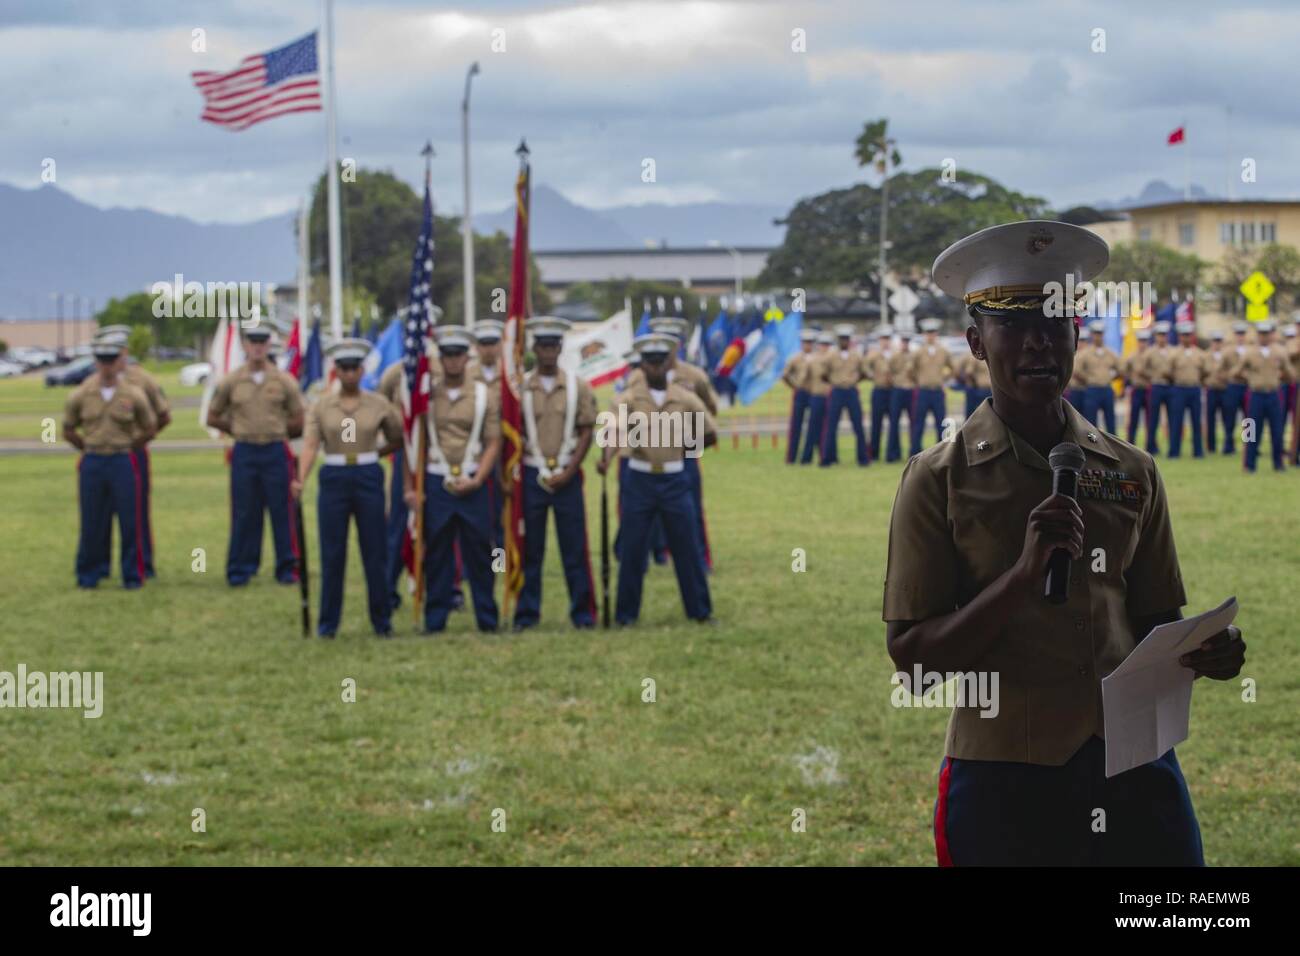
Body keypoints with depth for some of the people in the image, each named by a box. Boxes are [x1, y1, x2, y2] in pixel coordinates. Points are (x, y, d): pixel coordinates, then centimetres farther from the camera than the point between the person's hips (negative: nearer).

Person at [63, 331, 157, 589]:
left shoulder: (133, 395, -3)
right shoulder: (81, 395, -1)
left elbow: (149, 429, 9)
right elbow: (68, 431, 11)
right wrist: (90, 450, 11)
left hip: (123, 462, -1)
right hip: (92, 464, 1)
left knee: (130, 522, -1)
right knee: (92, 522, 5)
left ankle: (132, 575, 8)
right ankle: (89, 574, 16)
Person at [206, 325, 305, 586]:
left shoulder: (284, 381, 1)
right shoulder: (230, 382, 2)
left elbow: (298, 422, 7)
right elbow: (213, 418, 10)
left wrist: (275, 431, 8)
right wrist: (240, 429, 7)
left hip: (276, 451, 0)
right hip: (244, 453, 0)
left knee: (281, 512, 2)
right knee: (244, 513, 3)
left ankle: (287, 569, 10)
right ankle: (240, 570, 10)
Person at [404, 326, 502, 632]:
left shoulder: (486, 395, 4)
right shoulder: (426, 396, 5)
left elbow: (493, 443, 2)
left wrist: (477, 480, -10)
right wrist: (410, 487, -1)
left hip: (473, 485, 0)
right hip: (435, 484, 0)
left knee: (479, 552, 3)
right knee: (436, 554, 3)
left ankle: (487, 619, 11)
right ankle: (435, 621, 8)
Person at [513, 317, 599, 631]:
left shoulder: (578, 387, 2)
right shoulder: (520, 388, 2)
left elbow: (586, 432, 1)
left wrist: (568, 472, -8)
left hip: (567, 476, 0)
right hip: (531, 475, 0)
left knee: (575, 547, 1)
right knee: (530, 548, 3)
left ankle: (582, 611, 8)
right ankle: (527, 613, 8)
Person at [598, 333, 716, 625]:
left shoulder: (685, 399, 0)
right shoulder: (628, 398, -5)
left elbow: (710, 436, 10)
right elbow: (615, 432, -24)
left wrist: (682, 449, 8)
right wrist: (606, 457, -41)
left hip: (675, 481, 1)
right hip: (639, 481, -1)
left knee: (687, 548, 5)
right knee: (633, 550, 3)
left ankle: (699, 610, 15)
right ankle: (626, 614, 13)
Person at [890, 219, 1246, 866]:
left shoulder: (1132, 474, 8)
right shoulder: (938, 479, -2)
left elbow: (1154, 624, 15)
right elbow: (912, 657, -7)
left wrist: (1202, 653, -7)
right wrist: (1025, 575, -19)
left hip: (1137, 765, 3)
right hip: (1005, 779, -3)